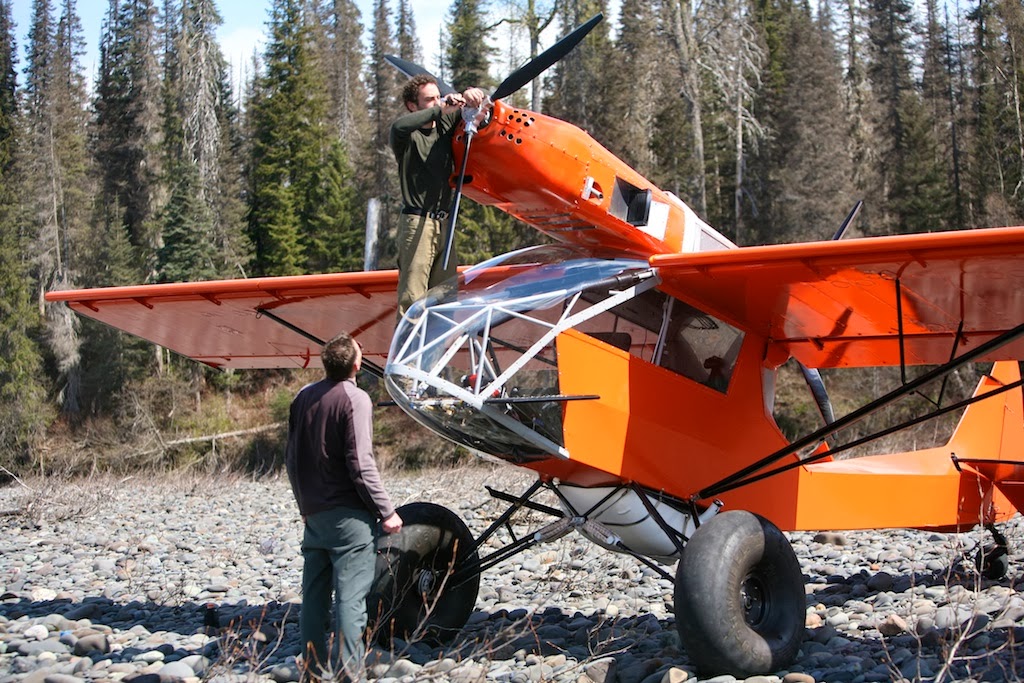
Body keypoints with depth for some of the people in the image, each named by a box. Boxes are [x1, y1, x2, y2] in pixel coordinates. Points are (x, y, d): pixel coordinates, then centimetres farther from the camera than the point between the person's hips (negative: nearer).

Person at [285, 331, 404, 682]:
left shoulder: (303, 397, 8)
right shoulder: (354, 398, -13)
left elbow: (292, 457, 14)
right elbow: (360, 463, -18)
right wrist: (386, 511, -11)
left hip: (313, 513, 7)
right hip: (348, 515, -7)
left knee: (314, 596, 13)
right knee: (350, 598, -5)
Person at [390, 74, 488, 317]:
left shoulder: (446, 123, 11)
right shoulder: (408, 135, -6)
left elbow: (484, 100, 21)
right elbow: (399, 127, -31)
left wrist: (471, 95, -4)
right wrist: (440, 110, -26)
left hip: (444, 224, 7)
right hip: (417, 223, -7)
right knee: (412, 298, -11)